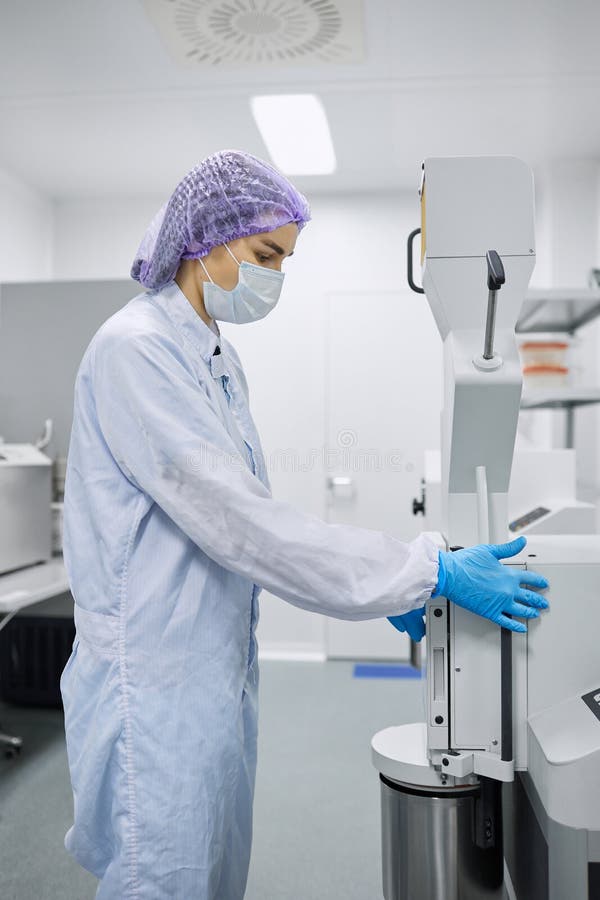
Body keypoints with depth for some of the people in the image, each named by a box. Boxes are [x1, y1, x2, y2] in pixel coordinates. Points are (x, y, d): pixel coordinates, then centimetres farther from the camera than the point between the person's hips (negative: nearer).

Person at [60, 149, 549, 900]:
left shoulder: (217, 358, 9)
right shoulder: (135, 350, -19)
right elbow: (237, 521, -26)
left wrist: (382, 583, 2)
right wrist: (427, 573, -23)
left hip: (219, 669, 8)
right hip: (157, 685, -8)